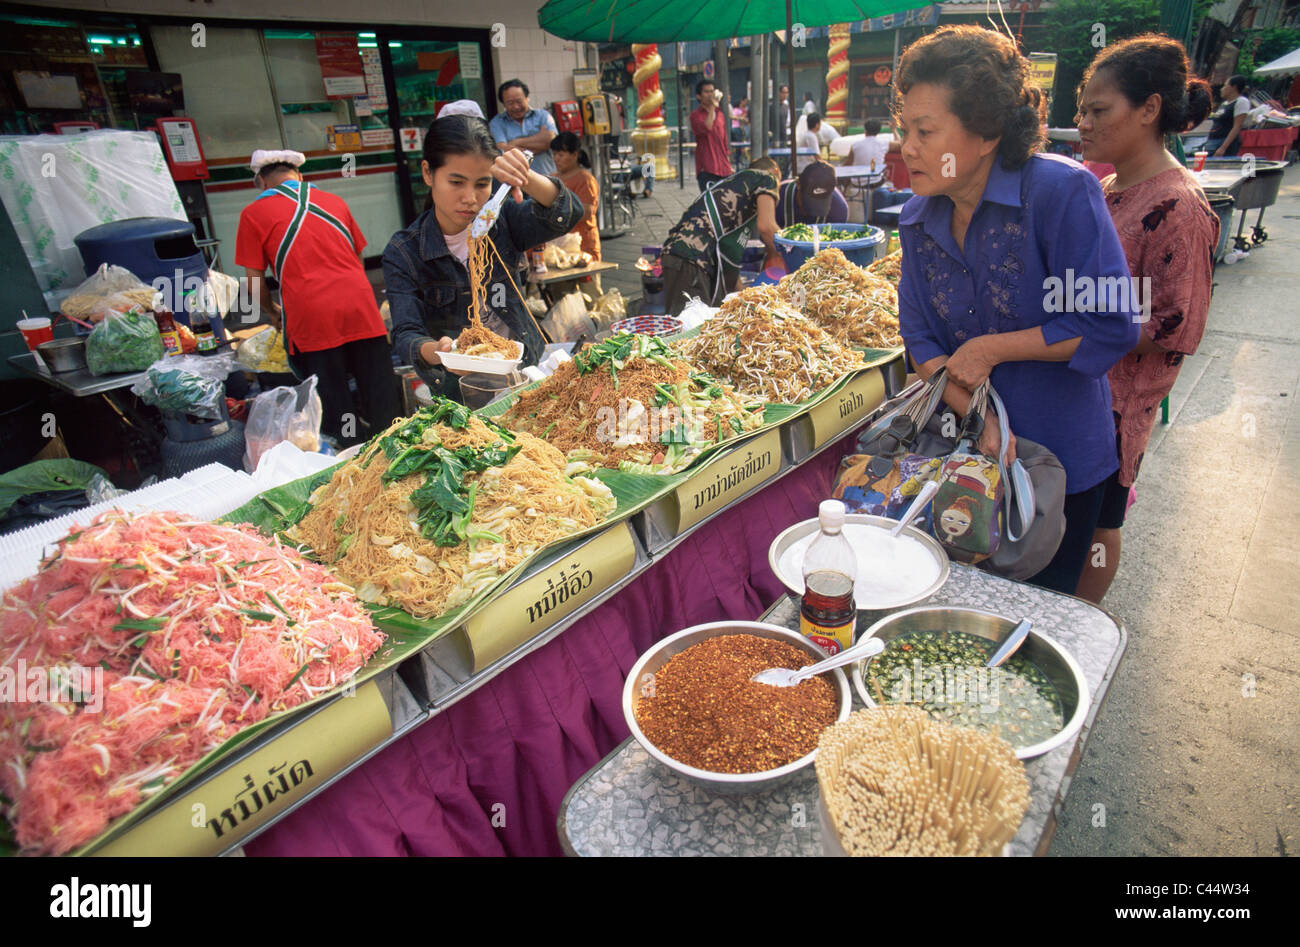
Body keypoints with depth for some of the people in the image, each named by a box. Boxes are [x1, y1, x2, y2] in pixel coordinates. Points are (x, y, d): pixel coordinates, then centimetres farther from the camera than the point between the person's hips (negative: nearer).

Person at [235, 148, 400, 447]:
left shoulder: (254, 213, 8)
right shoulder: (335, 201, 19)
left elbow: (254, 277, 7)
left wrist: (272, 313, 25)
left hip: (311, 316, -3)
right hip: (360, 305, 3)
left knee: (333, 400, 7)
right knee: (381, 399, 8)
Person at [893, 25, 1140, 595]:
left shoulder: (1061, 191, -19)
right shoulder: (918, 220, -3)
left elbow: (1110, 328, -19)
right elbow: (922, 340, -3)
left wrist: (992, 348, -17)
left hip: (1061, 458, -4)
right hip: (970, 446, 4)